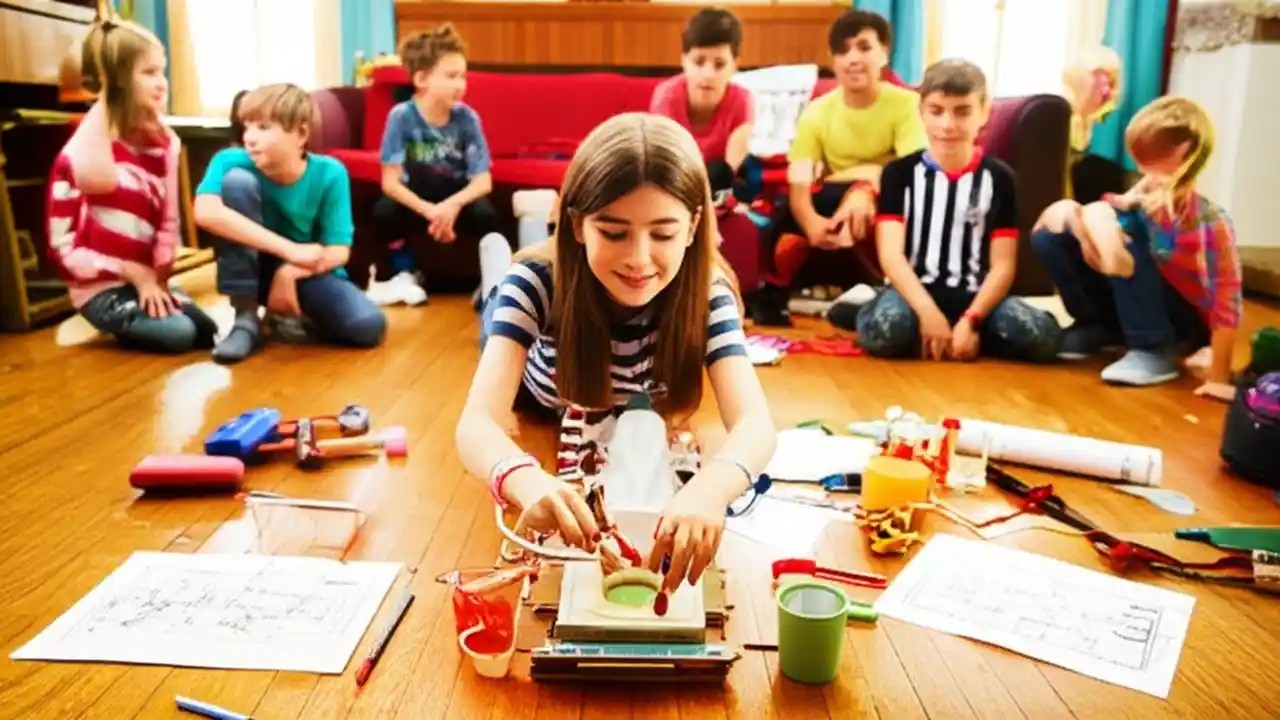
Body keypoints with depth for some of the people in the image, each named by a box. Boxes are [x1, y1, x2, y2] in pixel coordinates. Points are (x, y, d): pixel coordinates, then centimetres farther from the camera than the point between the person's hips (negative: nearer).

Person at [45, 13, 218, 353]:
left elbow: (168, 219, -1)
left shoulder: (164, 141, 0)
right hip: (99, 286, -6)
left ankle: (141, 311, 16)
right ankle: (109, 320, 4)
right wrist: (132, 272, -16)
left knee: (206, 332, -3)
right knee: (178, 334, -21)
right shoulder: (79, 154, -16)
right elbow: (63, 248, -15)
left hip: (147, 278, 6)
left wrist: (157, 278, -8)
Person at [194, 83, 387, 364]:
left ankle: (289, 315, 5)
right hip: (254, 269, 0)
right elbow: (206, 213, -37)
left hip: (308, 273, 0)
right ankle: (246, 317, -17)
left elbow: (338, 252, -16)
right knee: (237, 182, -26)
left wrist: (289, 271, -34)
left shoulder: (329, 174, -16)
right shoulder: (232, 161, -18)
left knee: (368, 326, -28)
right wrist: (290, 250, -40)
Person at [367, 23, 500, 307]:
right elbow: (390, 182, -21)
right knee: (384, 211, -30)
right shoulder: (401, 116, -19)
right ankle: (402, 274, -3)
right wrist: (429, 211, -35)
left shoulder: (467, 118, -16)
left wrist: (453, 205, -36)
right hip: (415, 198, 0)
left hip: (456, 197, 0)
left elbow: (483, 180, -17)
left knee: (484, 213, -30)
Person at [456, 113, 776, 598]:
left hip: (632, 413, 2)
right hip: (542, 401, -1)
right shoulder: (538, 280, -43)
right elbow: (477, 423, -53)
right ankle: (496, 258, 49)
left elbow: (755, 424, -52)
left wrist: (709, 488, -76)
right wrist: (526, 481, -77)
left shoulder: (707, 292, -39)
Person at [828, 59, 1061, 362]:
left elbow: (1003, 266, 1)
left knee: (1043, 335, -26)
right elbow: (891, 254, -7)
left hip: (974, 296, 3)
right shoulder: (900, 172, 5)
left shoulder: (998, 177, 7)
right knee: (883, 331, -37)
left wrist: (970, 321, -17)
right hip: (915, 292, -2)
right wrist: (929, 313, -22)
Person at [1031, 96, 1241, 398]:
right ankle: (1097, 328, 8)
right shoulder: (1140, 198, -11)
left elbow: (1226, 301, -24)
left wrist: (1219, 378, -24)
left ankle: (1155, 352, -17)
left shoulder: (1207, 222, -25)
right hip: (1134, 312, 5)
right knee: (1050, 235, -10)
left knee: (1127, 224, -27)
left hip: (1184, 325, -5)